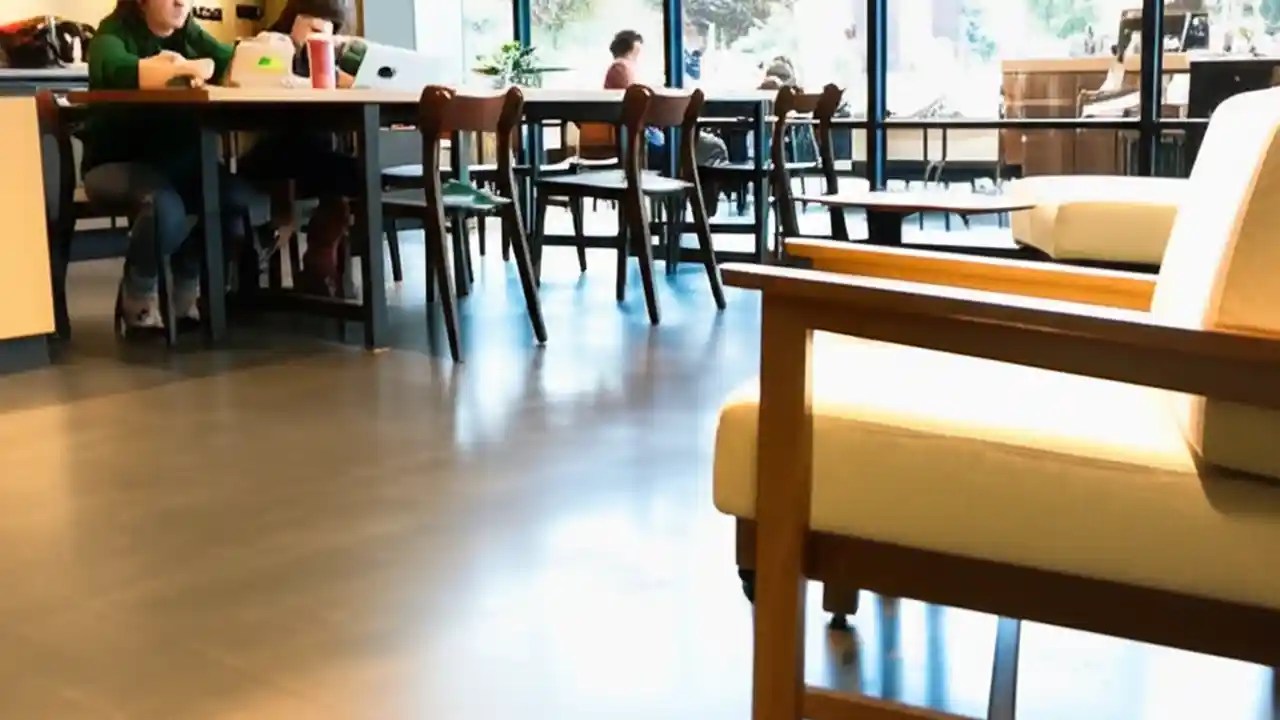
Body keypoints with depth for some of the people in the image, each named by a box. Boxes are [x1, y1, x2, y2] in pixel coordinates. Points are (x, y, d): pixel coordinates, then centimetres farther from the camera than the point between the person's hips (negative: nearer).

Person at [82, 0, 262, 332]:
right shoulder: (115, 32, -9)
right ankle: (138, 298, -7)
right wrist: (193, 68, -29)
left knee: (239, 197, -20)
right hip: (118, 164, -5)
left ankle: (184, 288, 2)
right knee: (164, 205, -35)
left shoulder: (189, 35, 8)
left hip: (177, 162, 5)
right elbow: (118, 72, -32)